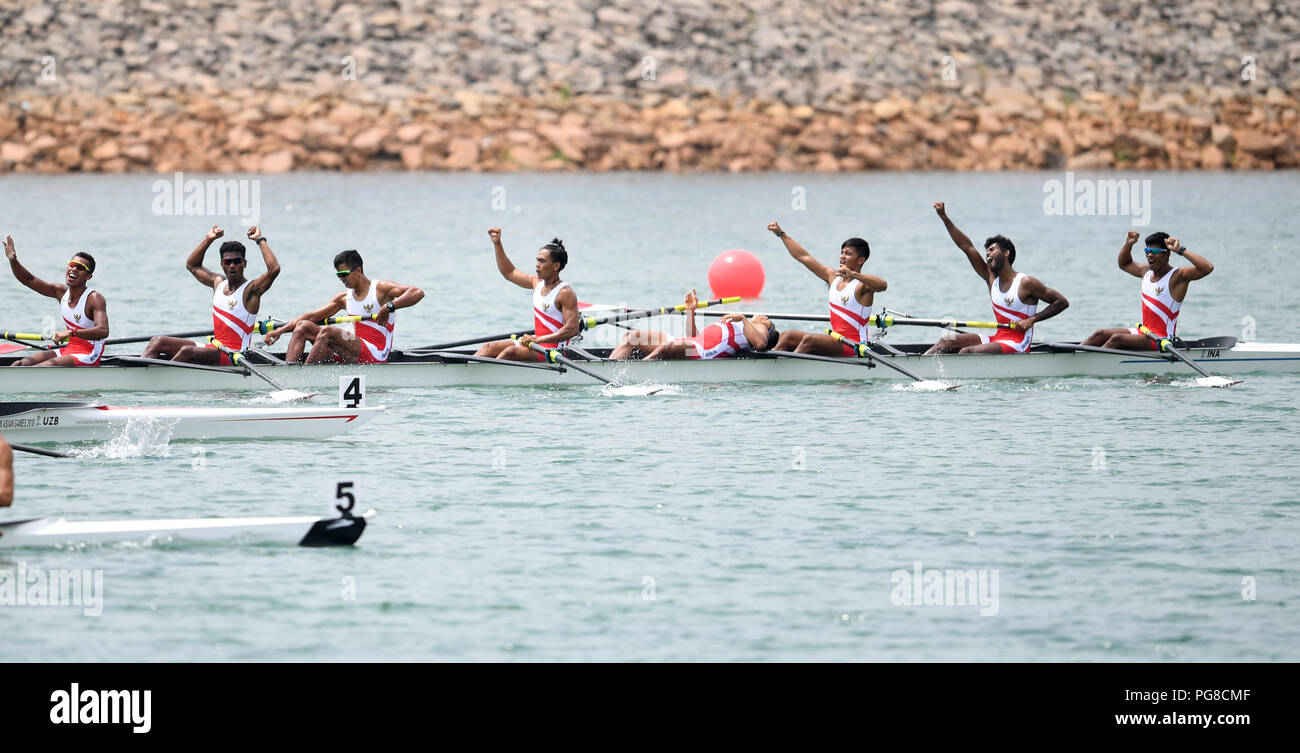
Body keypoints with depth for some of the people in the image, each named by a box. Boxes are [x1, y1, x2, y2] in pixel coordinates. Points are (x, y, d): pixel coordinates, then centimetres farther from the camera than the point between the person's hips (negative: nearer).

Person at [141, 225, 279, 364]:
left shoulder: (251, 289, -7)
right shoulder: (219, 283, 14)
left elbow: (274, 269, -25)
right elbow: (192, 265, 30)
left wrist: (260, 240, -15)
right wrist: (208, 239, 19)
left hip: (234, 354, -8)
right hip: (214, 347, 8)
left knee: (187, 352, -32)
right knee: (158, 342, -3)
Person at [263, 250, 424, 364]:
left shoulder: (381, 288, -4)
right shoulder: (345, 298, 16)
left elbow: (417, 293, -18)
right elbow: (312, 316, 13)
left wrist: (389, 306, -30)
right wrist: (280, 330, 4)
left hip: (375, 354, -8)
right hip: (354, 354, 8)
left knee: (328, 332, -28)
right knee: (303, 326, 1)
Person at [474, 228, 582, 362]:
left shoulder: (565, 293, -15)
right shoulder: (538, 282, 10)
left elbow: (572, 329, -22)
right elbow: (509, 272, 24)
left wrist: (539, 340, -27)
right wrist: (497, 243, 16)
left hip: (554, 350, -9)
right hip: (537, 344, 9)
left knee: (510, 352, -29)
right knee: (489, 348, -1)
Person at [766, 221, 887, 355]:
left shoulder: (862, 285, -10)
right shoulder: (833, 277, 13)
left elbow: (883, 285, -33)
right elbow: (804, 257, 18)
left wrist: (853, 274, -43)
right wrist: (781, 234, 19)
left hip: (855, 345, -8)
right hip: (836, 340, 8)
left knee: (809, 339, -28)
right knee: (787, 335, -4)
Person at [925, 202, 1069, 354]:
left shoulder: (1025, 283, -10)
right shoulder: (991, 278, 9)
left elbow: (1062, 302, -7)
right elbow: (967, 247, 8)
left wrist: (1031, 320, -16)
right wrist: (944, 217, 5)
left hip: (1017, 346, -8)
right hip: (998, 338, 8)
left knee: (967, 352, -25)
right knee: (948, 341, -3)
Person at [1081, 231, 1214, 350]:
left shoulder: (1177, 276, -13)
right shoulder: (1146, 272, 10)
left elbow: (1208, 268, -28)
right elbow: (1124, 264, 31)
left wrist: (1181, 251, -27)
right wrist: (1128, 245, 12)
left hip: (1163, 339, -9)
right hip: (1145, 333, 9)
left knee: (1117, 339, -25)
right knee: (1101, 334, 1)